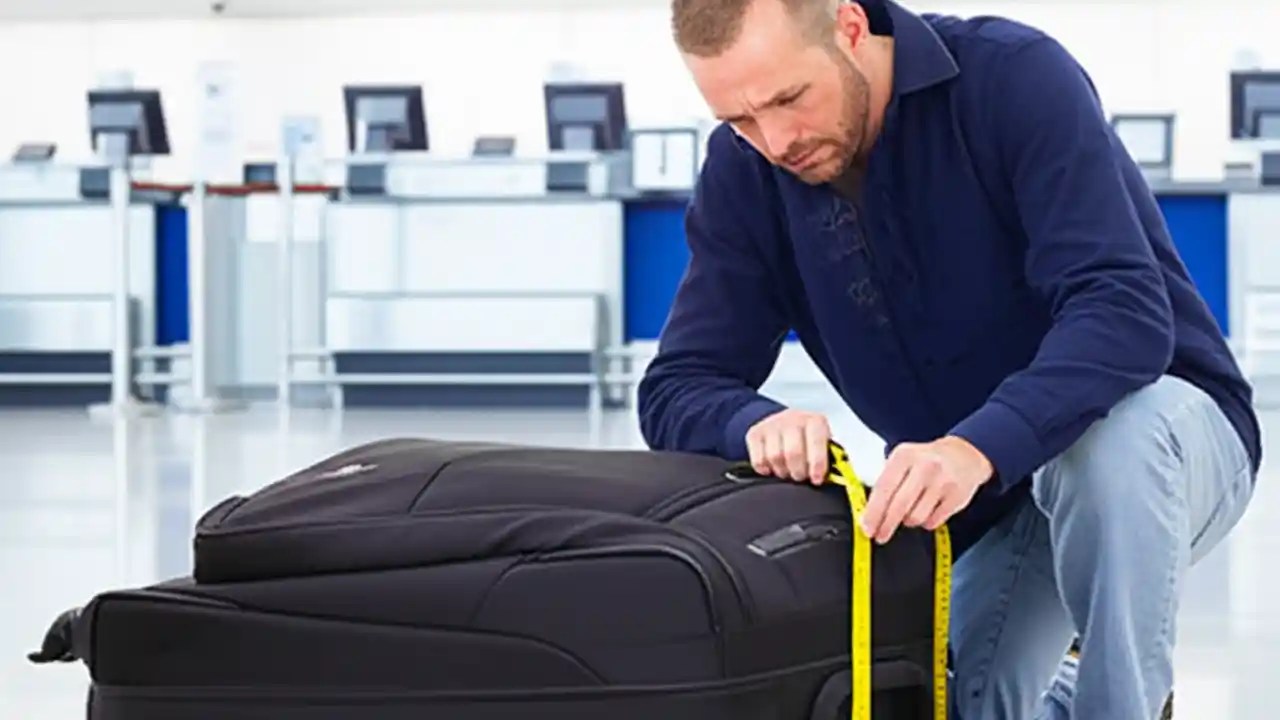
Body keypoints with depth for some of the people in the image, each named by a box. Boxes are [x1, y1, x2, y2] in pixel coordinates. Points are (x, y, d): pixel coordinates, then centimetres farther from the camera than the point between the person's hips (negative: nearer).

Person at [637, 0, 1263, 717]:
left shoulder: (1017, 77, -23)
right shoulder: (743, 174, -9)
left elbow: (1126, 309, -33)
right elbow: (676, 391, -10)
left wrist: (979, 448, -49)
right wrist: (757, 424, -34)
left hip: (1164, 425, -5)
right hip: (979, 503, 5)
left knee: (1113, 434, -37)